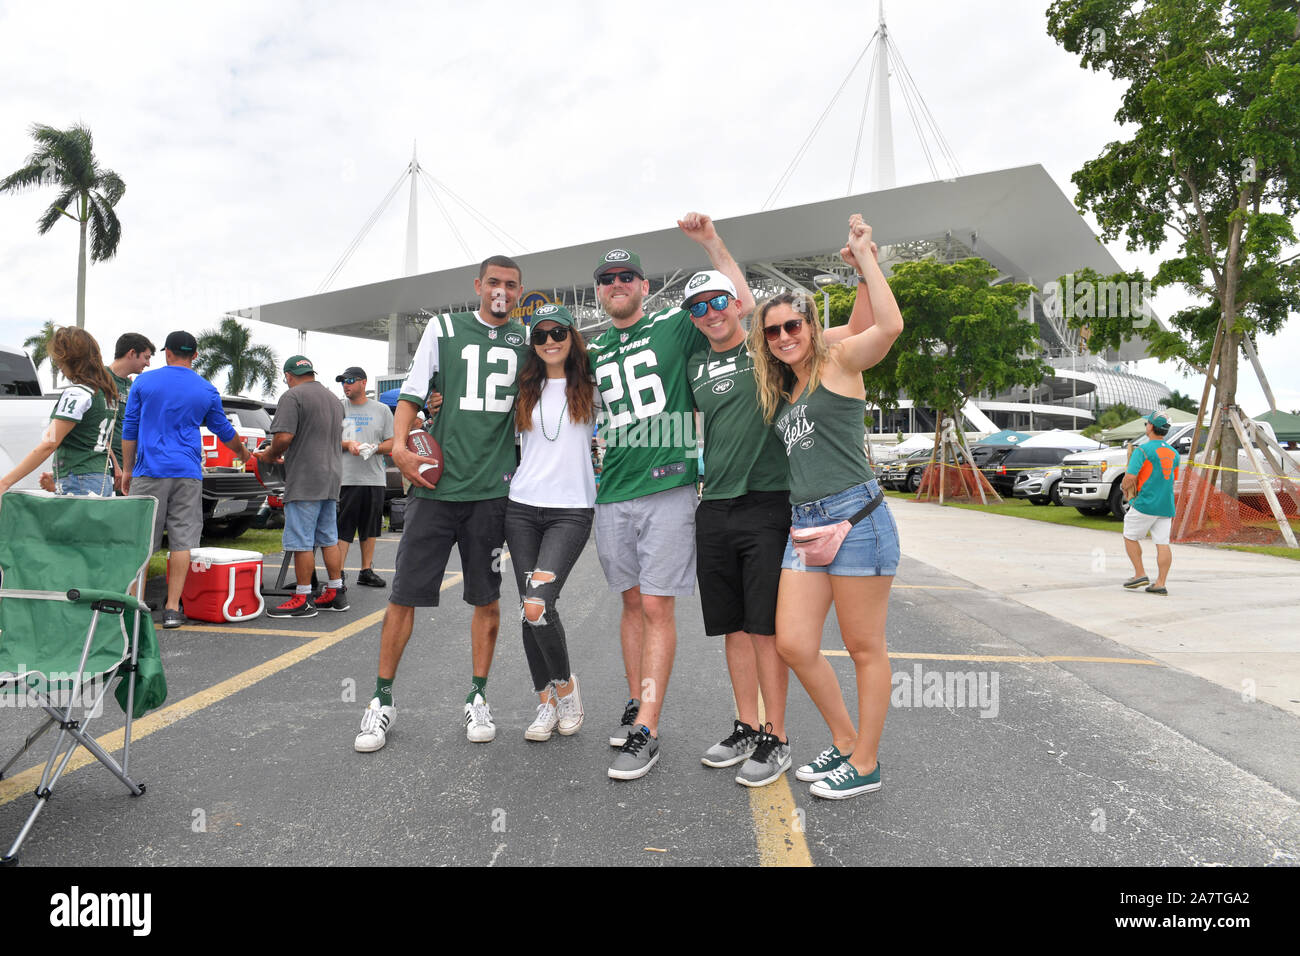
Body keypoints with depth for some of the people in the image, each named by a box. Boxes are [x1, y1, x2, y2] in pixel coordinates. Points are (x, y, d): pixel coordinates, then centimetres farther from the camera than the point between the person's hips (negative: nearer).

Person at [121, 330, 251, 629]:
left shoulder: (144, 382, 4)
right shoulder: (206, 390, 6)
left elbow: (129, 428, 6)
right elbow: (224, 430, 18)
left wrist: (127, 469, 13)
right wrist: (242, 452, 37)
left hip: (149, 471, 0)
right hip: (187, 474, 0)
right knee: (182, 541, 2)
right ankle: (172, 609, 2)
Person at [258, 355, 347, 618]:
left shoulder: (293, 396, -8)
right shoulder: (333, 399, 18)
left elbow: (284, 436, -20)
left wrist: (270, 454, 1)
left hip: (304, 481, -8)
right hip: (331, 478, 8)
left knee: (301, 542, -3)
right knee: (329, 539, 13)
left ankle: (303, 599, 0)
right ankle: (336, 593, 17)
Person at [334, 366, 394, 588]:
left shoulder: (382, 410, 10)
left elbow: (392, 444, 9)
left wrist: (374, 448, -11)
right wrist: (347, 444, -12)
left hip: (375, 478, 2)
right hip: (346, 477, -2)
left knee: (370, 528, 11)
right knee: (343, 529, -6)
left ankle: (366, 571, 22)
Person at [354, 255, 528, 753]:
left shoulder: (527, 340, 13)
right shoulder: (444, 328, 8)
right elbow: (414, 392, 6)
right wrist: (399, 445, -9)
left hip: (492, 488, 1)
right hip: (436, 482, -1)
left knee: (486, 598, 7)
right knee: (405, 593, 0)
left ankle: (477, 698, 22)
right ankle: (383, 700, 14)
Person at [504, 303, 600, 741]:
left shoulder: (591, 388, 5)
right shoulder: (524, 390, 12)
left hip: (571, 510, -3)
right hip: (522, 508, 4)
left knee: (537, 604, -19)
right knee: (530, 609, 4)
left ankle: (565, 684, 7)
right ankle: (546, 702, 19)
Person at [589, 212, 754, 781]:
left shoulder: (674, 327, 5)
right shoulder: (593, 352, 17)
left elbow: (743, 304, -2)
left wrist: (710, 242, -6)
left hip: (667, 489, -4)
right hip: (612, 494, 5)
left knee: (657, 608, -5)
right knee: (632, 603, 12)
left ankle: (646, 731, -2)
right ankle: (635, 704, 24)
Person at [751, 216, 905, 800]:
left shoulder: (839, 362, -1)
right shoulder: (781, 389, 19)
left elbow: (890, 325, -17)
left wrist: (864, 256, -11)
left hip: (854, 516, -7)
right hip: (803, 524, 7)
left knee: (864, 648, 4)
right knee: (793, 644, 3)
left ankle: (865, 764, 18)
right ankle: (844, 742, 24)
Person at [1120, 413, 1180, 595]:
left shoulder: (1142, 450, -12)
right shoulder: (1174, 453, 11)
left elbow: (1130, 478, -19)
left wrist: (1124, 486, 2)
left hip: (1145, 504, -6)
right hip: (1166, 505, 6)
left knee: (1130, 537, 10)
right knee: (1162, 544, 3)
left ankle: (1140, 574, 6)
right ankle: (1160, 584, 2)